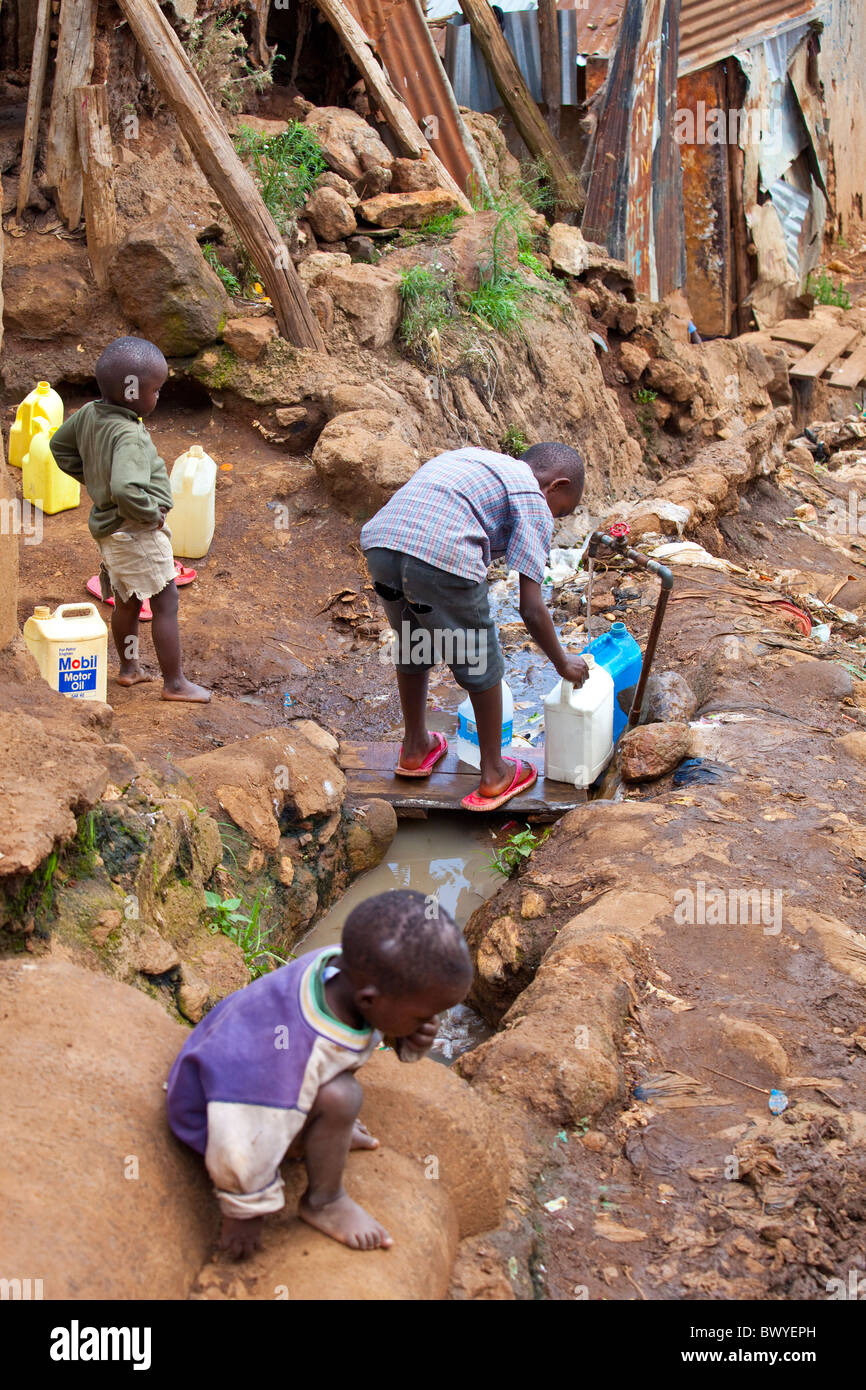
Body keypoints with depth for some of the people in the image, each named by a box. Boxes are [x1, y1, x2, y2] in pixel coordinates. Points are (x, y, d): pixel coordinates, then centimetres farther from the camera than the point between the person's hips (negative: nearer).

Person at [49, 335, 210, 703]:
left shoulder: (89, 414, -1)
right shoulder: (129, 436, -28)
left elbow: (60, 445, 17)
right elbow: (126, 489, -43)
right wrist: (151, 512, -25)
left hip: (108, 529, 9)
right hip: (137, 534, -9)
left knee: (127, 601, 23)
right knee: (165, 604, 2)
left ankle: (128, 667, 38)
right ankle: (175, 683, 10)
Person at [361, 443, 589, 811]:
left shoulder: (470, 458, 33)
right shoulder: (533, 504, 13)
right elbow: (531, 609, 7)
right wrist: (563, 663, 22)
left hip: (381, 544, 7)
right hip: (444, 558, -6)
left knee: (412, 645, 30)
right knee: (481, 665, 16)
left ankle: (414, 748, 47)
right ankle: (493, 776, 30)